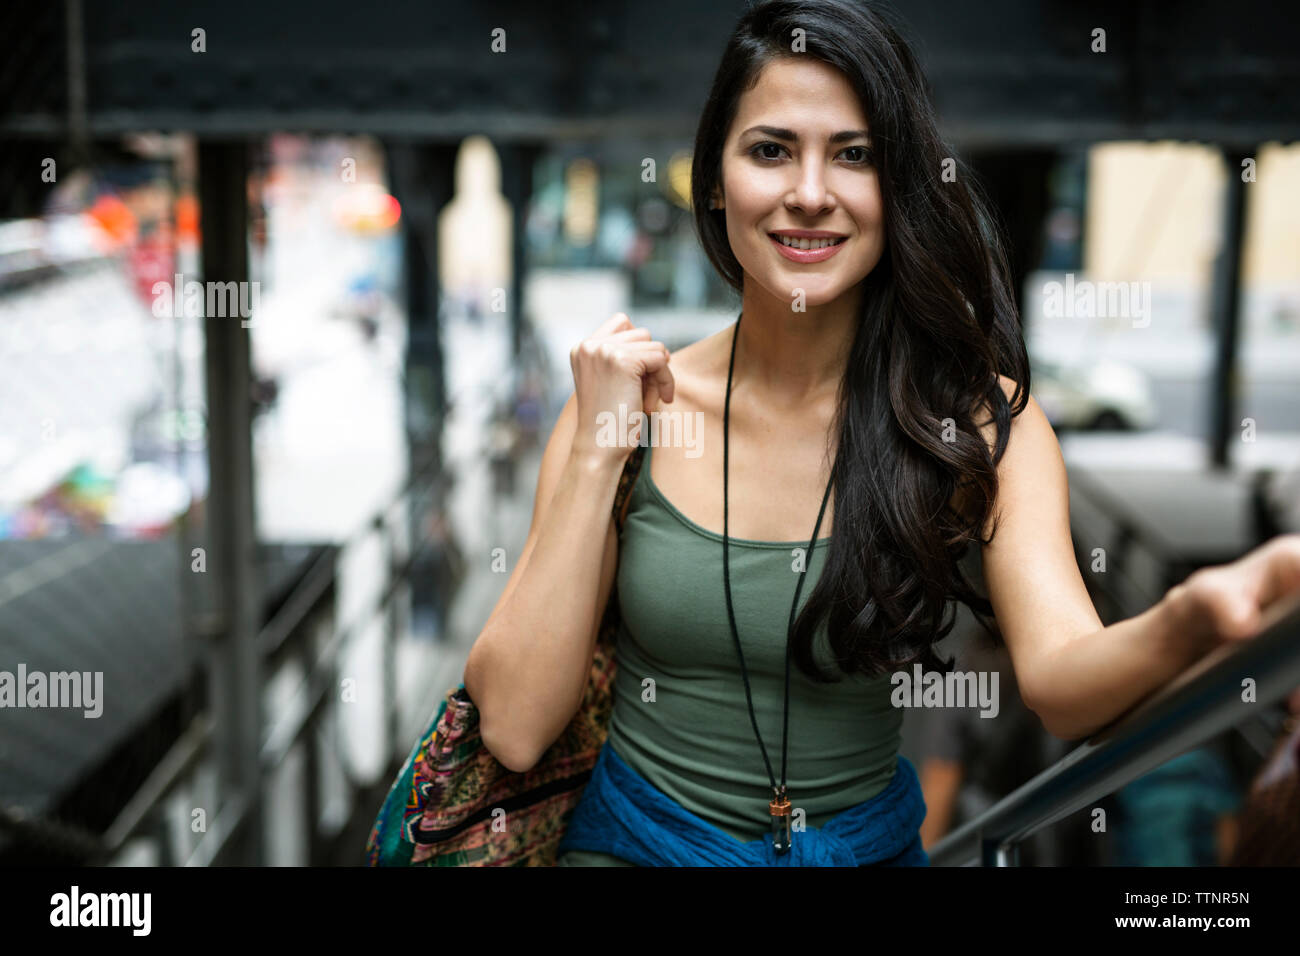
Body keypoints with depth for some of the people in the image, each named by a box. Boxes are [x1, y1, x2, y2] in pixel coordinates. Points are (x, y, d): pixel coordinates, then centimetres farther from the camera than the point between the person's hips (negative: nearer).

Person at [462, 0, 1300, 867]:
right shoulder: (634, 399, -5)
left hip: (868, 842, 0)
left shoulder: (981, 416, -4)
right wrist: (598, 453, -14)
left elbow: (1060, 676, -20)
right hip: (636, 838, 0)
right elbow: (514, 728, -9)